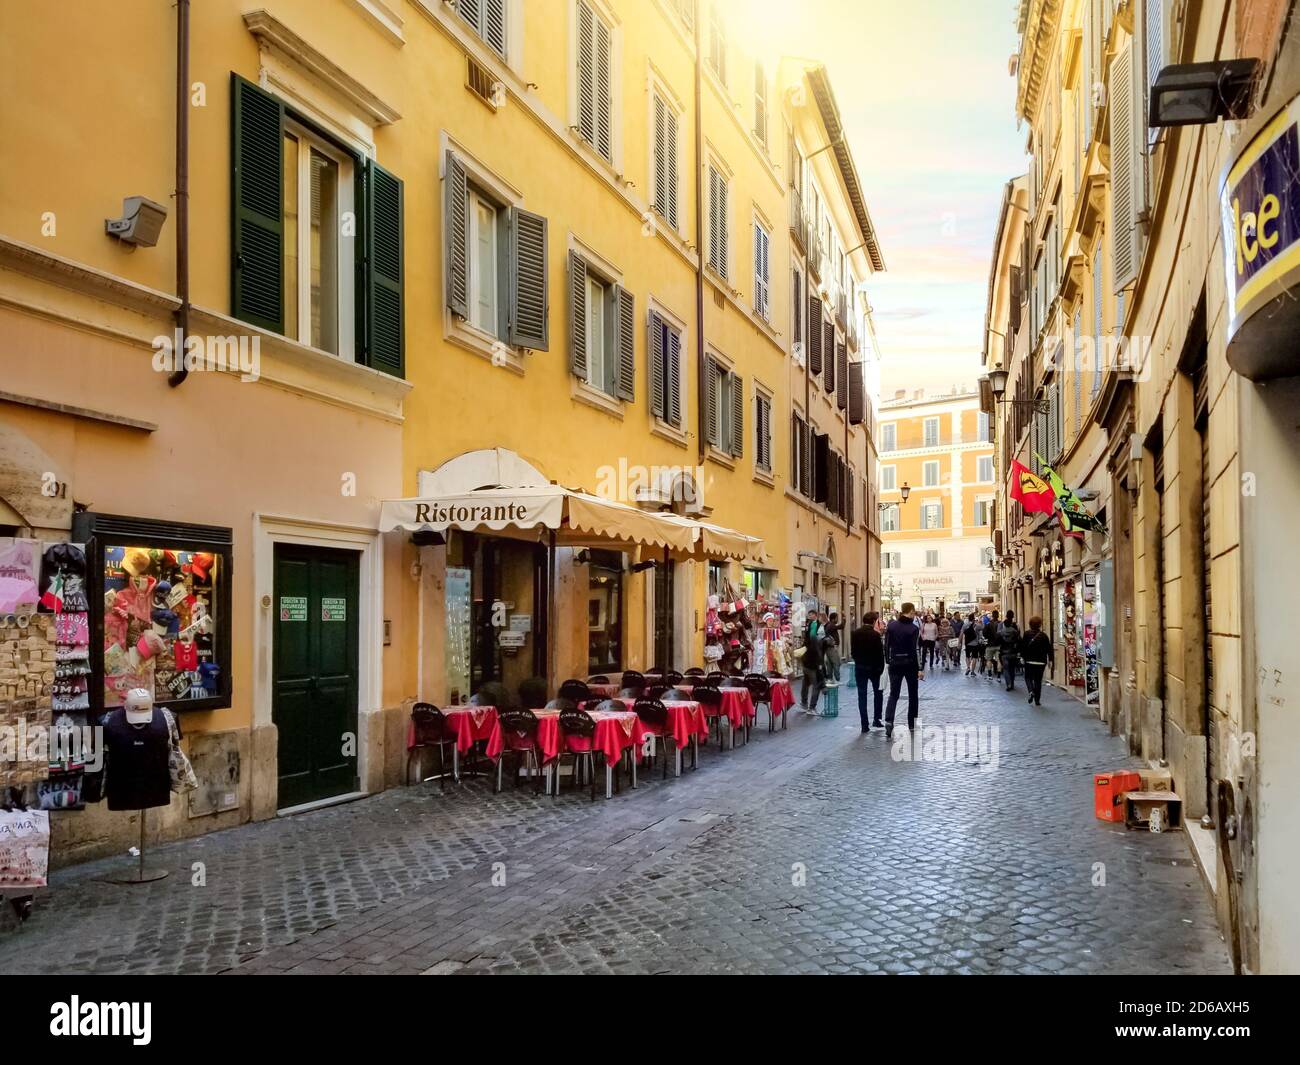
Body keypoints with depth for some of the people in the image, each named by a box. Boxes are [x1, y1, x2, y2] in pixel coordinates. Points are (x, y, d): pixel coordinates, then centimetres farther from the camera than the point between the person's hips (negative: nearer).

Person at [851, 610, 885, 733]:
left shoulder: (854, 633, -4)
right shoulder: (875, 634, -15)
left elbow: (852, 651, 1)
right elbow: (880, 653, -12)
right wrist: (881, 668, -1)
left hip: (859, 667, 2)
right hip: (874, 667, -2)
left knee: (862, 696, 4)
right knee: (878, 693, 19)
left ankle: (865, 725, 2)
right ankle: (877, 720, 18)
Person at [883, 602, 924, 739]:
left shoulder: (891, 626, -2)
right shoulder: (914, 629, -11)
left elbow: (886, 646, 1)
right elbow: (916, 650, -15)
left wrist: (888, 661, 11)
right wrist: (920, 669, -12)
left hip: (895, 664, 2)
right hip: (910, 664, -2)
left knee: (893, 694, 2)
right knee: (912, 694, 16)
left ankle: (888, 721, -19)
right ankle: (912, 724, 23)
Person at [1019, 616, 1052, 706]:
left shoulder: (1027, 634, -5)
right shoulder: (1044, 635, -1)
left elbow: (1023, 647, -5)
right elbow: (1049, 649, 1)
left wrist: (1022, 657, 5)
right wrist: (1049, 660, 9)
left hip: (1029, 661, -1)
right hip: (1041, 661, 1)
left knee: (1028, 677, 13)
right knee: (1038, 680, 8)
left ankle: (1031, 691, -16)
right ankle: (1037, 700, 7)